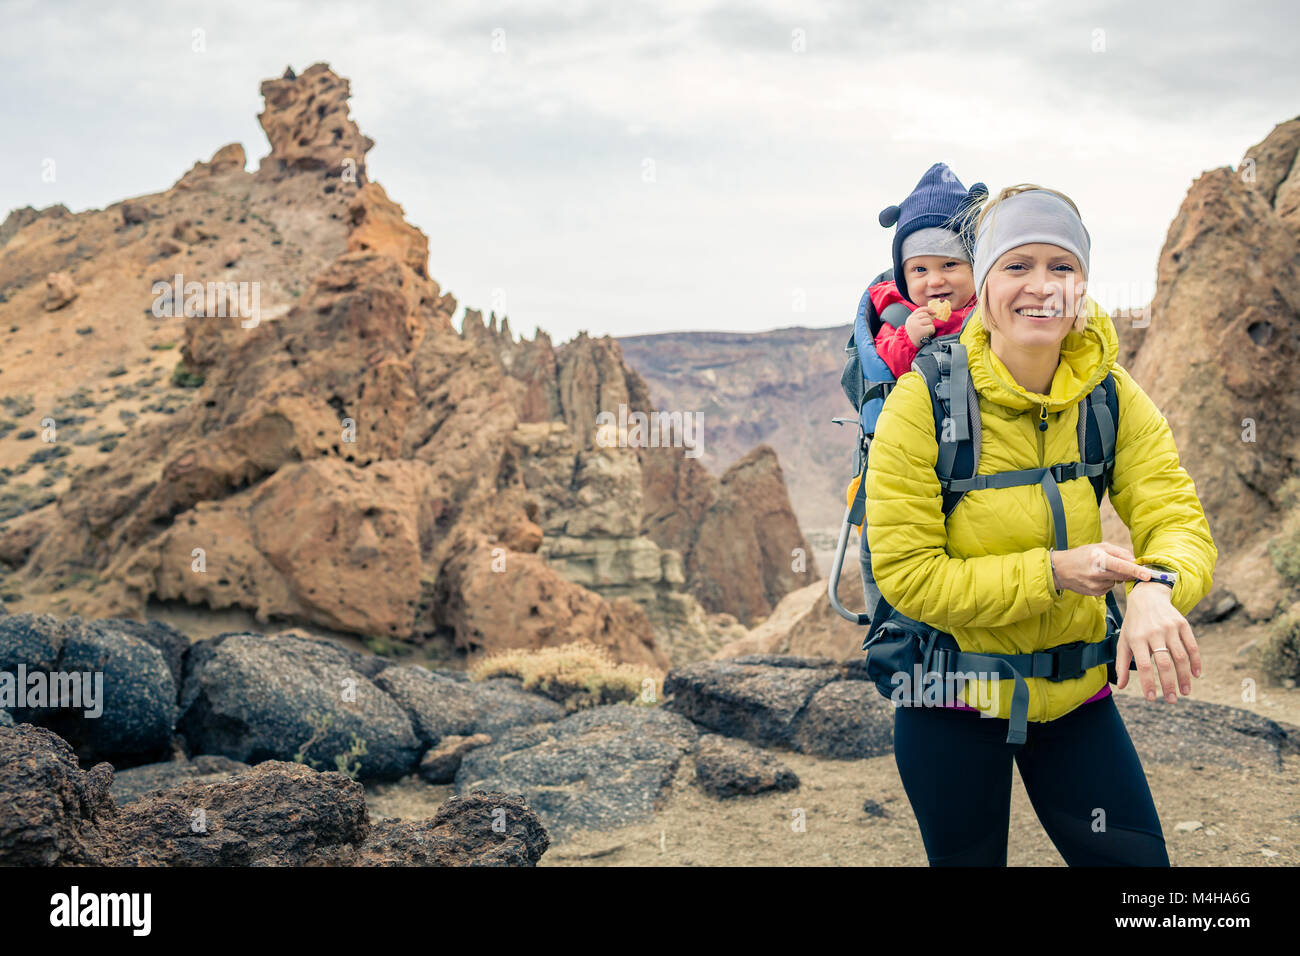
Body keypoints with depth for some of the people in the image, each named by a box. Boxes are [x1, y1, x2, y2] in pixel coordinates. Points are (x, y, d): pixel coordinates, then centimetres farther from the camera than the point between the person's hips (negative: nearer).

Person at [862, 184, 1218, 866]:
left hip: (1075, 696, 3)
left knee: (1135, 858, 4)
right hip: (951, 700, -3)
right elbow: (907, 575, -19)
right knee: (967, 857, 14)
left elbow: (1176, 520, -12)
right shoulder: (923, 403, -18)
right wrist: (1050, 572, -28)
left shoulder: (1113, 397, -7)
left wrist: (1158, 585, -36)